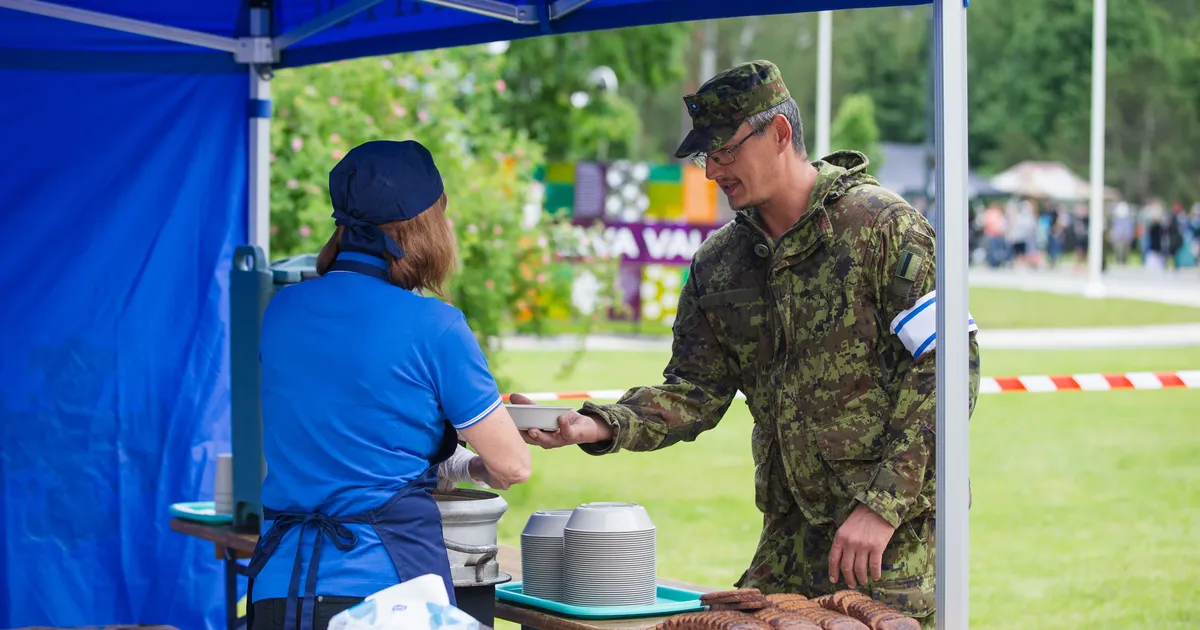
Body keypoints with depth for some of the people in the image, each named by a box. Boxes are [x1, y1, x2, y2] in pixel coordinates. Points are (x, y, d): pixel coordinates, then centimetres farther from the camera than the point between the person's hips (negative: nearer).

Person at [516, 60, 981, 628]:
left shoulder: (883, 226, -9)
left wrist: (882, 506, -18)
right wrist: (597, 426, -11)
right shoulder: (719, 263, 10)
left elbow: (947, 368, -14)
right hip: (790, 538, 6)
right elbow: (695, 390, 8)